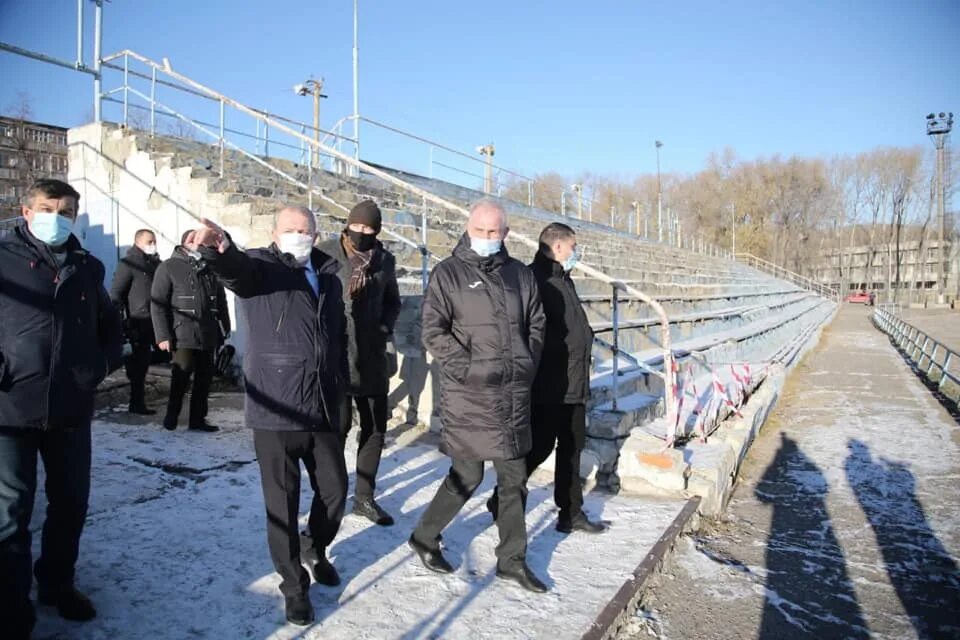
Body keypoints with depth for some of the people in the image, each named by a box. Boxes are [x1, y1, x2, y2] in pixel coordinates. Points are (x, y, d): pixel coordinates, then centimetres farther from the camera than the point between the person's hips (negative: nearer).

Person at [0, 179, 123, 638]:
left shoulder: (88, 268, 10)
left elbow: (110, 325, 19)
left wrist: (101, 366, 5)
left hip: (71, 407, 4)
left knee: (71, 503, 14)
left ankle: (57, 584, 35)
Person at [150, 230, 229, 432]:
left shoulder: (210, 268, 14)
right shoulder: (169, 268, 0)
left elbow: (221, 301, 19)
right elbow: (157, 304, -4)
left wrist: (225, 328, 15)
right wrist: (162, 335, -11)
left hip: (208, 336, 5)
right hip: (183, 335, -5)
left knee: (205, 377, 7)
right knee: (182, 375, -5)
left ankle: (198, 419, 17)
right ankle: (171, 415, 16)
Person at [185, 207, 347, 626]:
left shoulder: (329, 277, 13)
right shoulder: (261, 266, -2)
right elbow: (234, 267, -27)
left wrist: (340, 389, 16)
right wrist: (217, 246, -50)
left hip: (323, 409, 5)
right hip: (276, 409, -4)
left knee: (334, 490, 14)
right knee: (282, 502, 5)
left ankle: (314, 548, 43)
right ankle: (294, 585, 25)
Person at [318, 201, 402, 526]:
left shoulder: (384, 260, 6)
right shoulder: (325, 254, -5)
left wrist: (386, 326, 0)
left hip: (372, 357, 5)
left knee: (375, 428, 9)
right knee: (338, 424, -6)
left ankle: (364, 496, 25)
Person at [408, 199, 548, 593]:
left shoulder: (521, 275, 11)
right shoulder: (449, 273, -3)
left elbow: (536, 324, 18)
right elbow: (432, 331, -8)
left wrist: (528, 366, 7)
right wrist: (467, 367, -14)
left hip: (514, 392, 5)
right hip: (468, 393, -5)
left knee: (514, 478, 11)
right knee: (467, 475, 3)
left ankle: (512, 560, 26)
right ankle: (424, 537, 27)